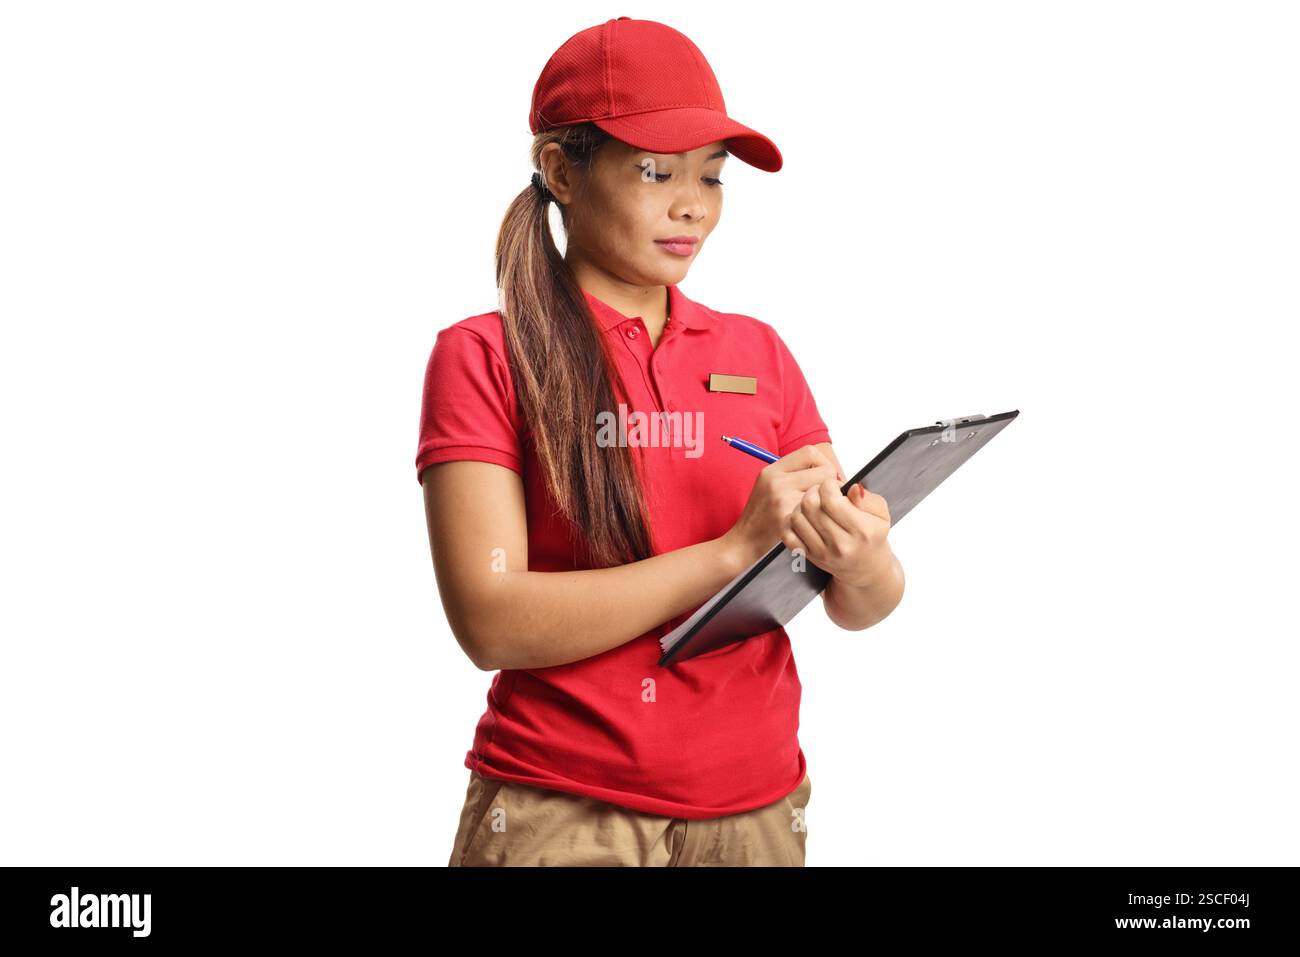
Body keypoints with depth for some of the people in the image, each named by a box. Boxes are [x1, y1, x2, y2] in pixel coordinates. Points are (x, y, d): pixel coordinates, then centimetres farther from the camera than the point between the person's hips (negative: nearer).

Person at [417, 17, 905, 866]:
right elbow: (491, 623, -17)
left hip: (757, 807, 4)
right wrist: (736, 549, -21)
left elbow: (858, 607, 4)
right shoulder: (483, 358, -6)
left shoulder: (759, 353, 5)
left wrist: (865, 566, -19)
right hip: (558, 810, -4)